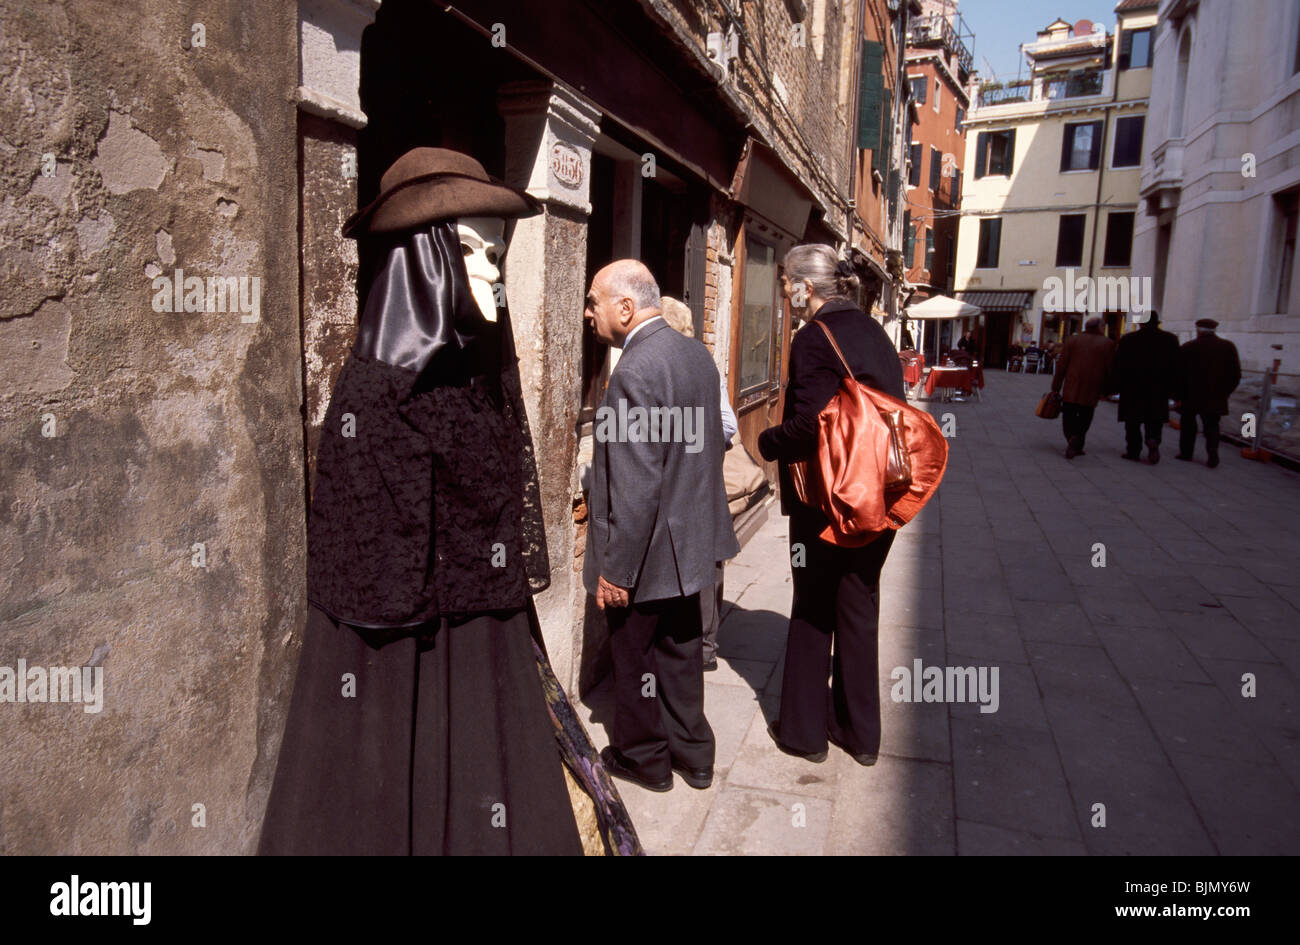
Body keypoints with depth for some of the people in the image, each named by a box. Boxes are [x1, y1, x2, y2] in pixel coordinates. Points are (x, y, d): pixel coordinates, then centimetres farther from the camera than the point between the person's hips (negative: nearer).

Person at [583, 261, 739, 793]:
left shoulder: (635, 372, -25)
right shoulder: (697, 353, 4)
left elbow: (636, 486, -27)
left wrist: (616, 569, -20)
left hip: (647, 550, -8)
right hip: (690, 546, 9)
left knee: (636, 659, 13)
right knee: (681, 654, 22)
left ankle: (643, 759, 33)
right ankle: (692, 755, 37)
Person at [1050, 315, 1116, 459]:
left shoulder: (1072, 340, 4)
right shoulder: (1108, 344, 2)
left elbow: (1061, 365, 2)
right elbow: (1109, 370, 2)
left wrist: (1056, 388, 5)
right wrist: (1105, 390, 11)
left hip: (1071, 389, 0)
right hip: (1092, 393, 0)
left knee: (1068, 418, 6)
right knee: (1084, 420, 9)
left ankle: (1072, 438, -16)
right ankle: (1077, 445, -8)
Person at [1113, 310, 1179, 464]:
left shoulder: (1127, 339, -5)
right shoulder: (1170, 339, 1)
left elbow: (1119, 366, -4)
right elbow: (1174, 366, 2)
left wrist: (1118, 386, 3)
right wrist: (1170, 388, 8)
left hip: (1132, 389, -1)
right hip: (1159, 390, 1)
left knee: (1133, 422, 7)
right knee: (1155, 421, 11)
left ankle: (1133, 451, 9)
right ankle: (1153, 441, -13)